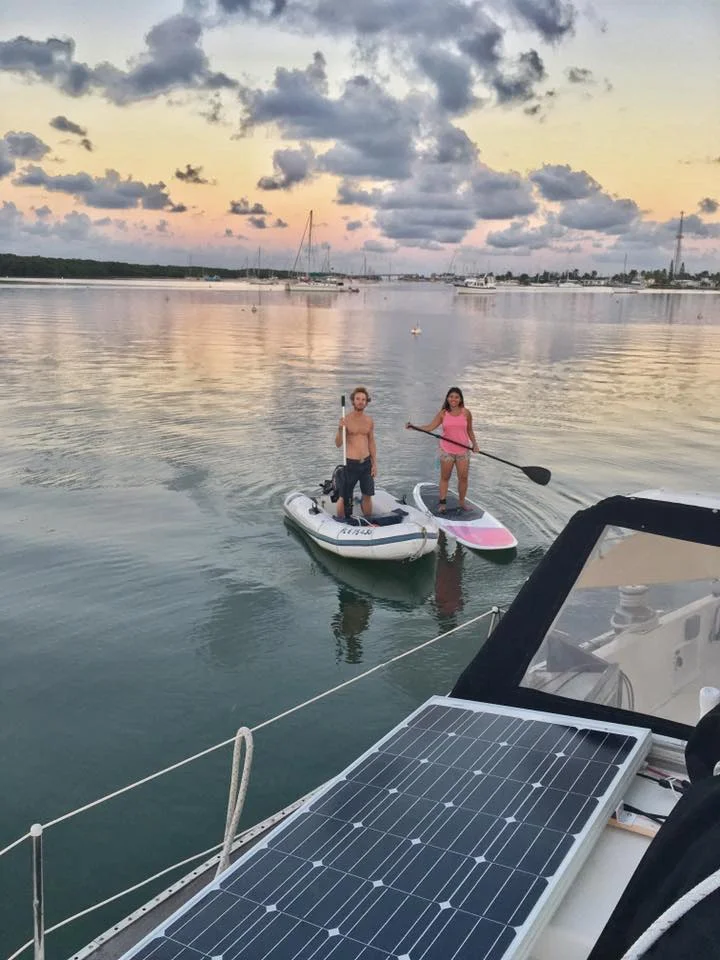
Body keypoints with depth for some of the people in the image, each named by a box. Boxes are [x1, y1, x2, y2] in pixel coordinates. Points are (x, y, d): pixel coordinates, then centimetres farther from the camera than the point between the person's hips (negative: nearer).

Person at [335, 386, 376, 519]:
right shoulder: (346, 419, -8)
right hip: (351, 464, -4)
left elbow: (371, 442, 12)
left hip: (366, 463, 4)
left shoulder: (369, 420, 5)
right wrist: (340, 429, -29)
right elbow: (338, 444, -11)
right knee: (344, 497, 2)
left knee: (367, 496, 10)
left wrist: (374, 463, 7)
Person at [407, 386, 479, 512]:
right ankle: (442, 503, 14)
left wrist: (474, 444, -4)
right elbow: (429, 427, -9)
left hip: (463, 450, 0)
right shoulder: (443, 413, -3)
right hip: (446, 450, 0)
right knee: (445, 477, 8)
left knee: (463, 478, 2)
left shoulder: (466, 413, -1)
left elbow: (469, 430, 8)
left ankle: (462, 502, 16)